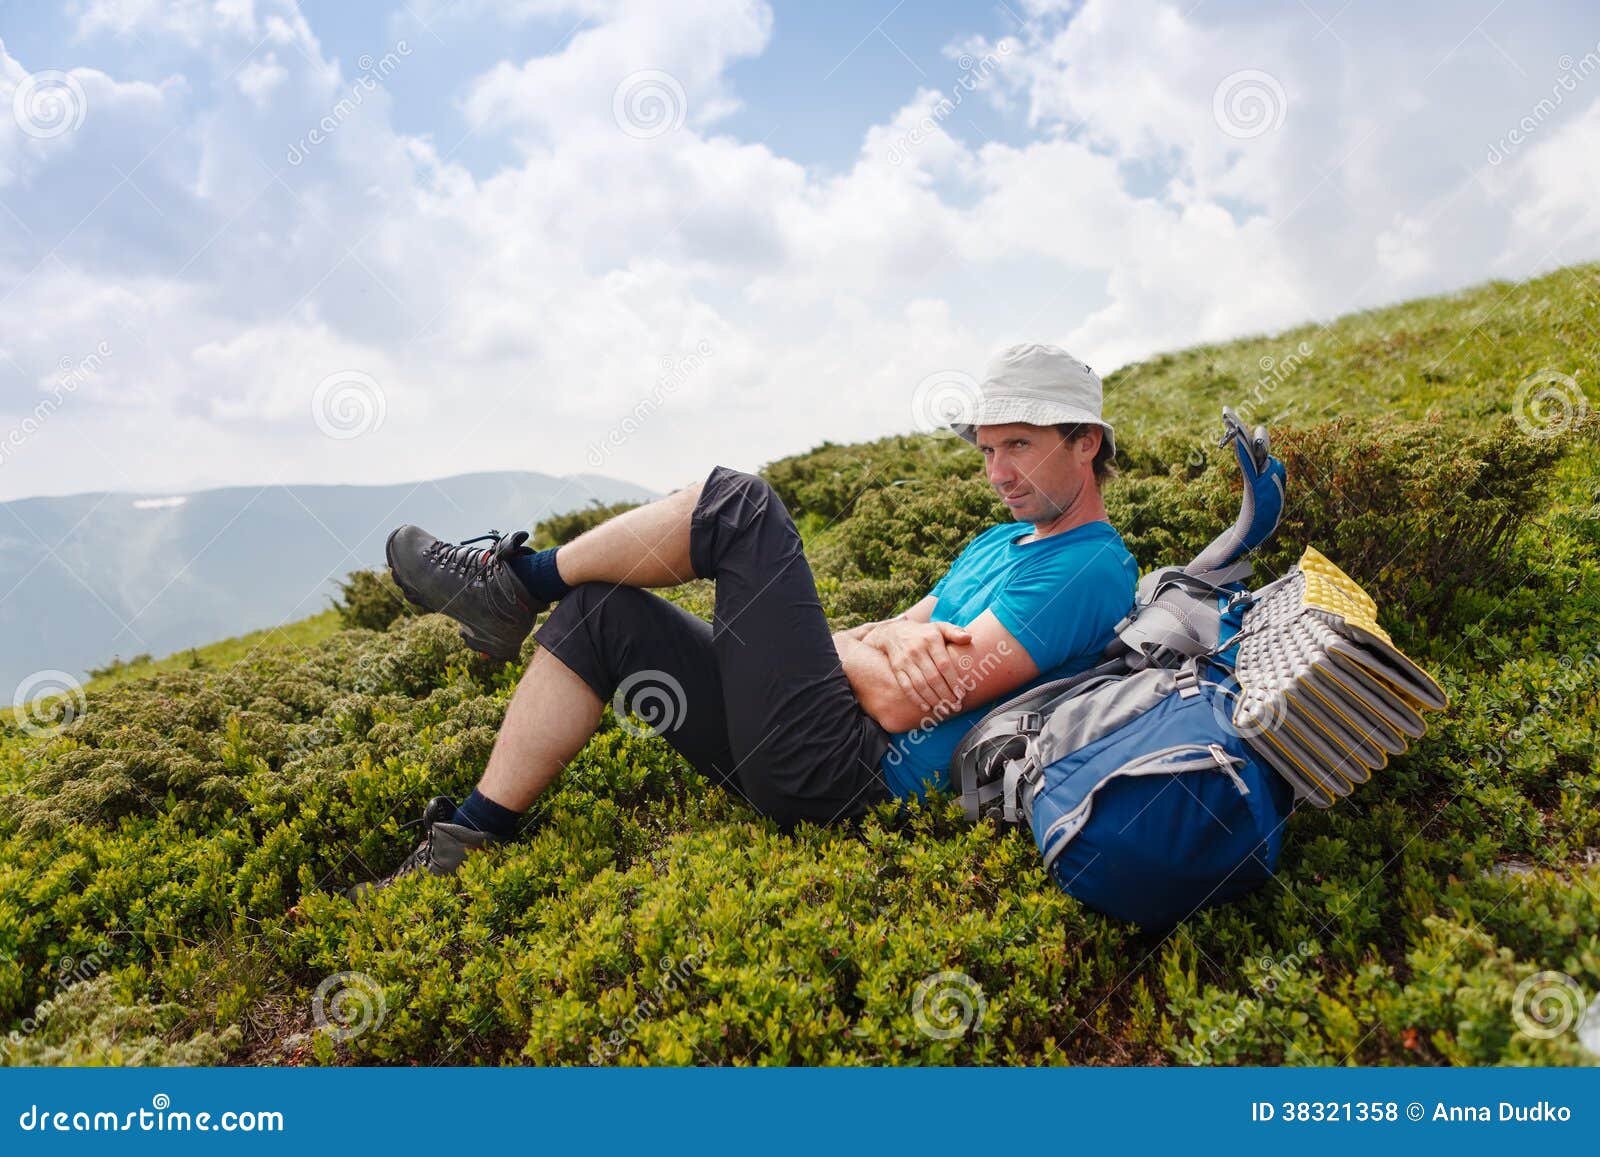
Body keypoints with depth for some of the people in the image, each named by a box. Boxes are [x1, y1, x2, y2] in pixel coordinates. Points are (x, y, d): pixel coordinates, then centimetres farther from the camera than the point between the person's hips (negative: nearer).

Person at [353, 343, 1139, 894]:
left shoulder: (1090, 569, -8)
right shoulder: (999, 542, 22)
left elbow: (902, 702, -17)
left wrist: (816, 640, 1)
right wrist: (901, 634, -10)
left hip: (845, 775, -9)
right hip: (811, 760, 10)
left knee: (735, 503, -12)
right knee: (601, 613, 7)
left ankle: (515, 581, 7)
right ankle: (469, 839, 10)